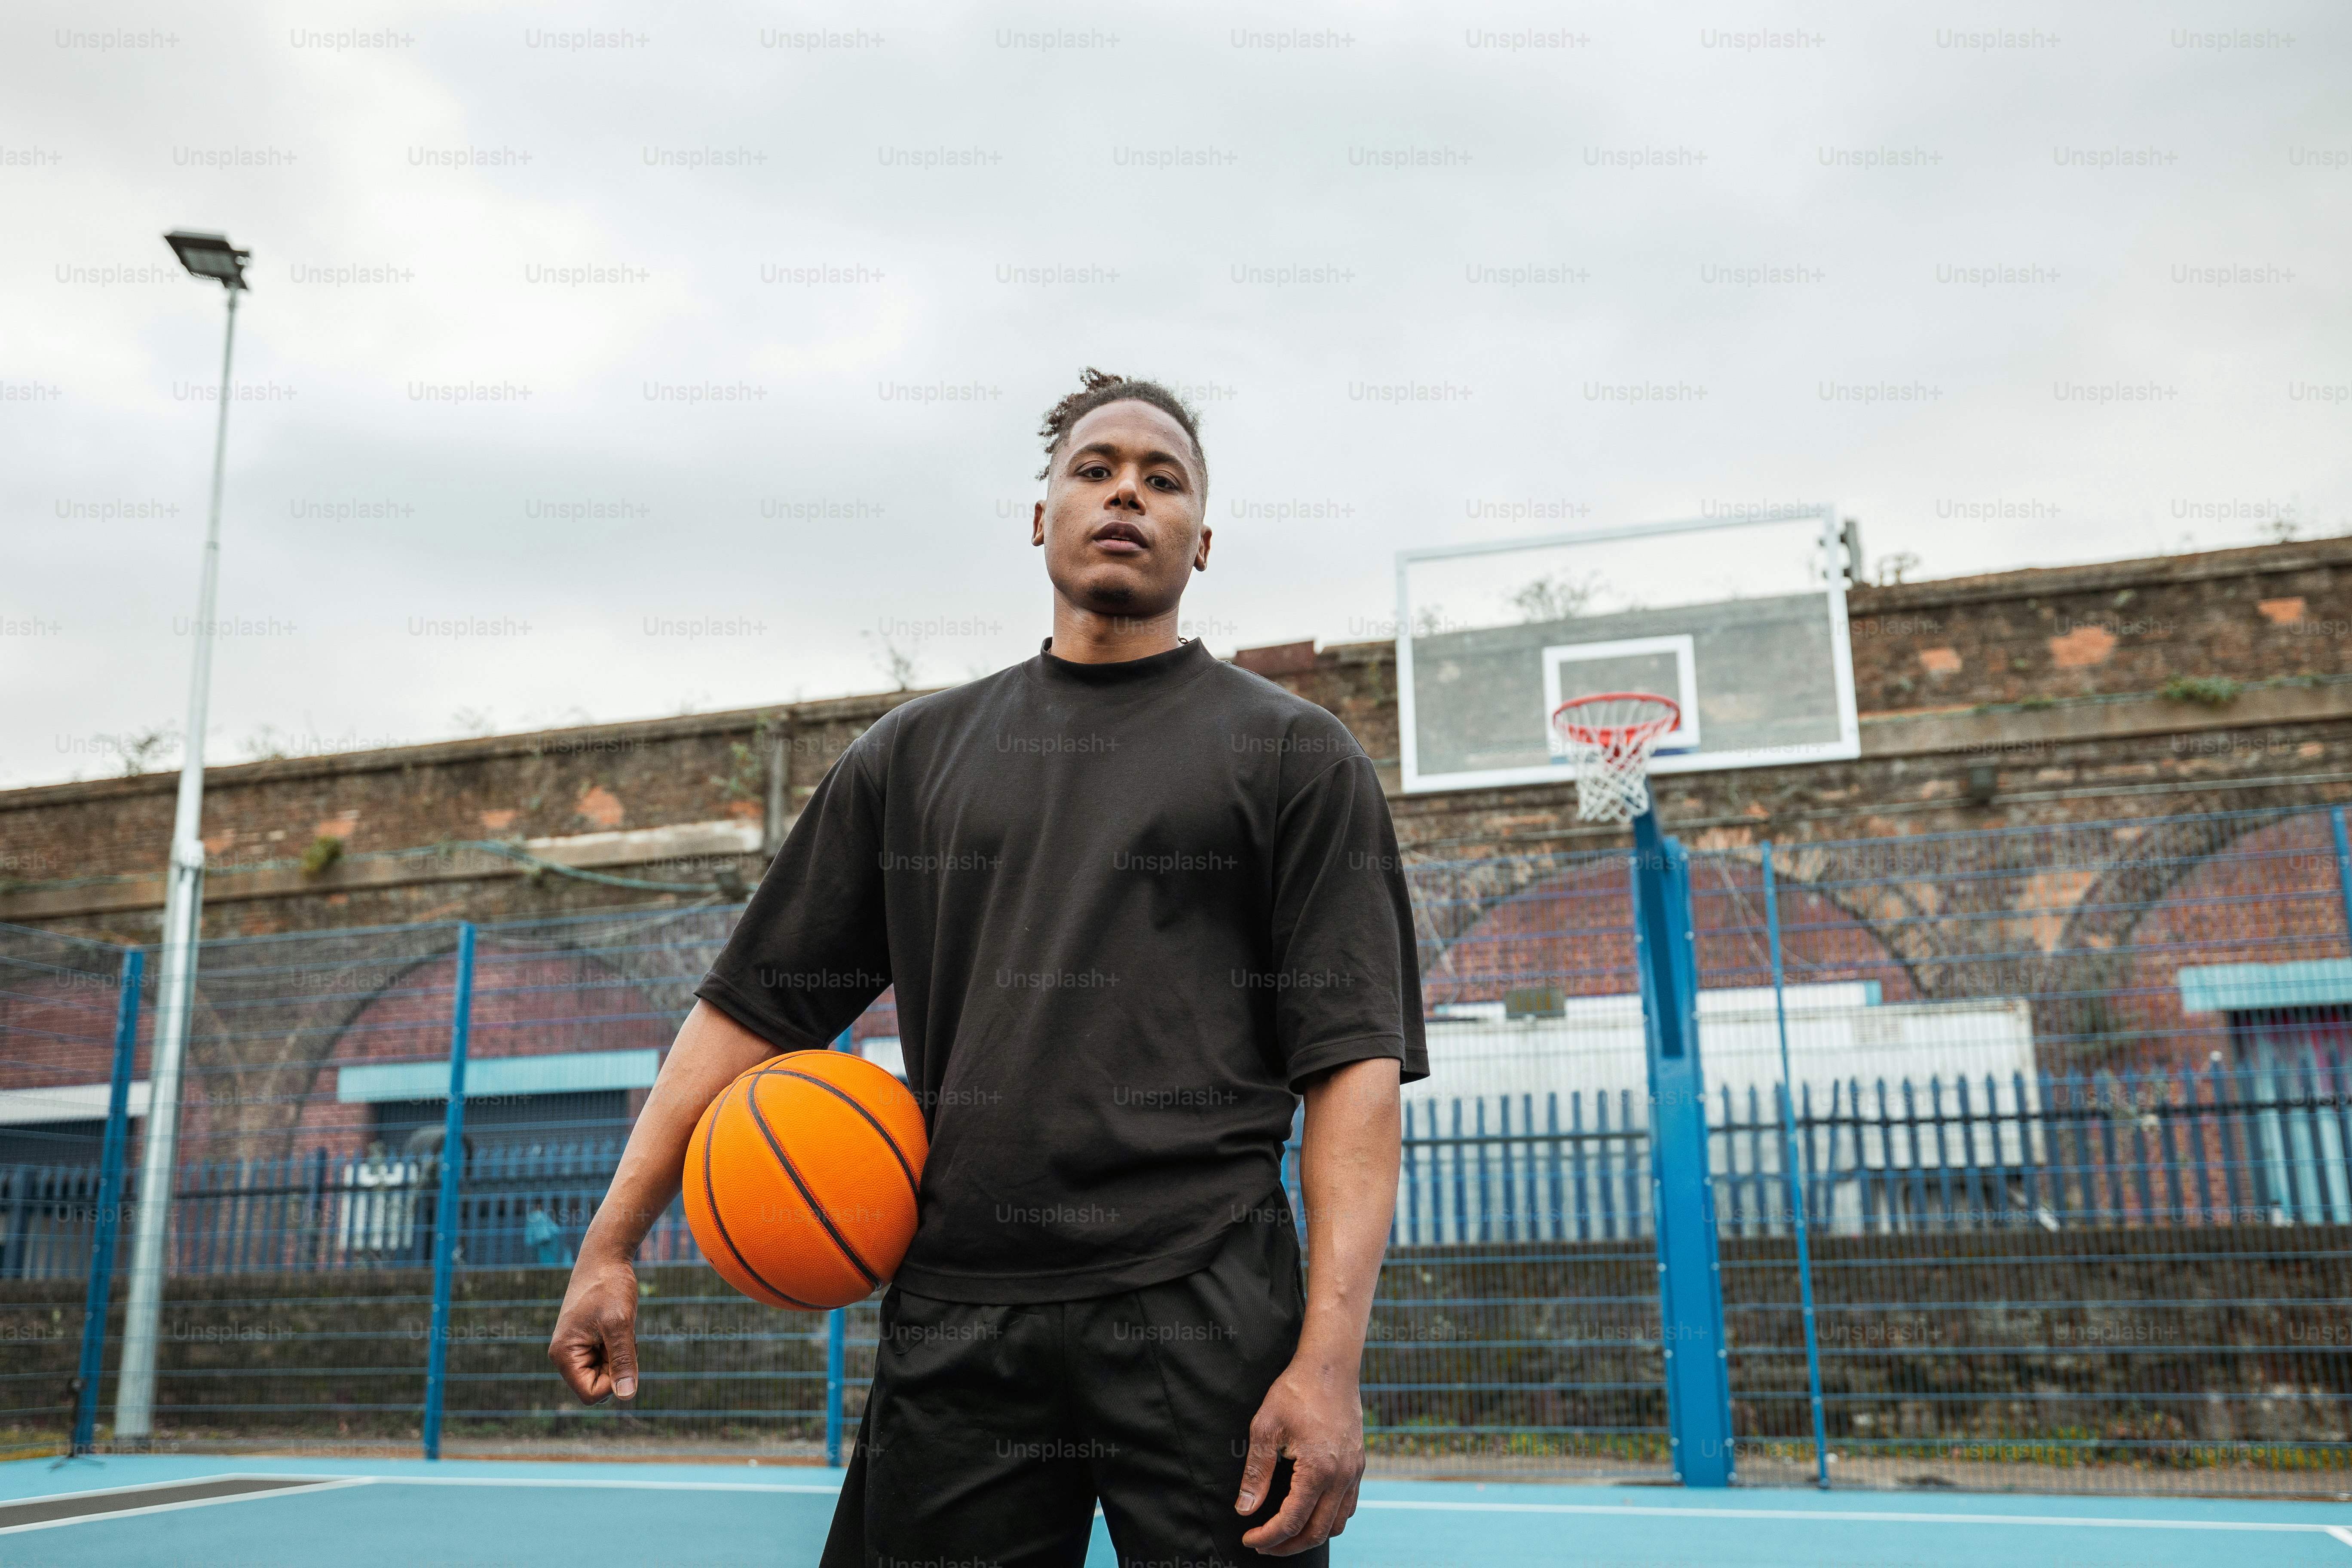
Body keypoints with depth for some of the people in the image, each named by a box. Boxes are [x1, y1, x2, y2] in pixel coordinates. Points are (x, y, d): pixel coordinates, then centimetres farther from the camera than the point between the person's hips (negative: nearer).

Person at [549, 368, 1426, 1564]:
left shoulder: (1294, 752, 5)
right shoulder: (915, 751, 14)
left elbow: (1355, 1059, -4)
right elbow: (753, 1003, 16)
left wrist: (1331, 1357, -13)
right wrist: (611, 1242, 10)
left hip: (1200, 1320, -2)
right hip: (952, 1323, 3)